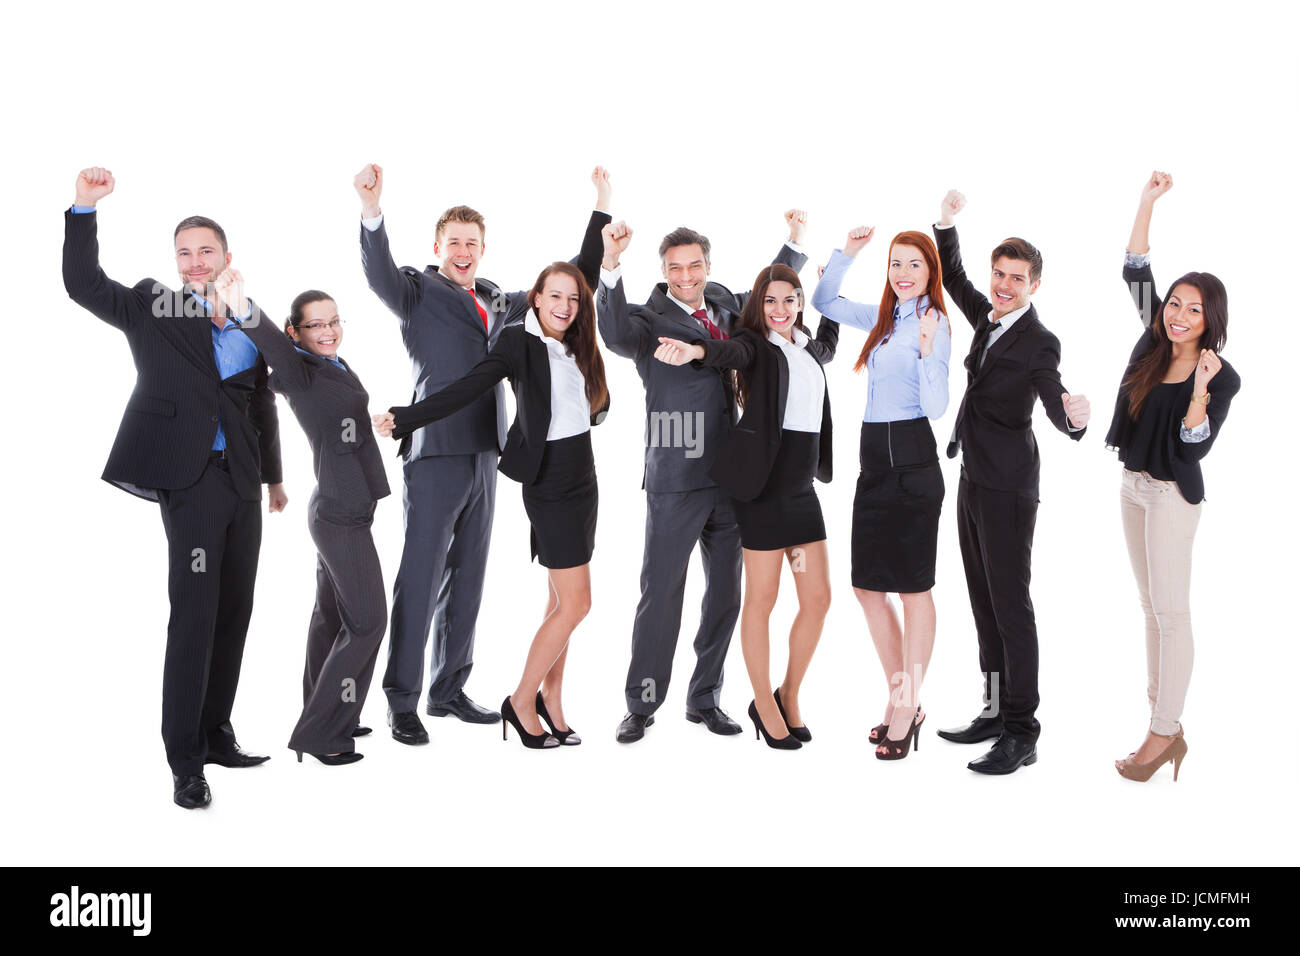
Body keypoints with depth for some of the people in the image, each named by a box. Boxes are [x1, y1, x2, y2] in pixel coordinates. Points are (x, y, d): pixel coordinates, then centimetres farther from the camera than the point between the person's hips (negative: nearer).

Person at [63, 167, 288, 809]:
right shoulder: (151, 307, 4)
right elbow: (82, 284, -3)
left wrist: (273, 474, 23)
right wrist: (84, 207, -11)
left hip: (241, 480, 5)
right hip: (190, 475, -5)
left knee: (234, 611, 10)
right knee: (194, 613, -9)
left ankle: (215, 733, 24)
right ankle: (185, 762, -2)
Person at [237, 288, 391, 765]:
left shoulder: (338, 367, 11)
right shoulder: (300, 372, -14)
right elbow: (271, 342, -32)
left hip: (337, 509, 9)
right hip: (340, 516, -9)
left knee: (331, 615, 16)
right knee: (367, 622, -5)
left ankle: (327, 717, 28)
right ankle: (318, 733, 2)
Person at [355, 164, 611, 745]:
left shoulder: (496, 303, 18)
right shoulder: (419, 291, 1)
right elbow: (380, 275, -21)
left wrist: (601, 212, 20)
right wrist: (371, 211, -39)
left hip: (483, 454, 7)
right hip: (435, 455, -6)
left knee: (466, 577, 13)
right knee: (420, 581, -4)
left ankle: (449, 690, 25)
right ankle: (402, 703, 5)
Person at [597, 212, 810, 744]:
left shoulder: (723, 303, 12)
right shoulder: (650, 320, -6)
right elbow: (616, 334, -29)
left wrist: (795, 239, 24)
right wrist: (611, 265, -41)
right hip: (675, 481, -6)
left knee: (725, 592, 12)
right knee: (661, 595, 1)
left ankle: (705, 699, 26)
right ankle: (641, 706, 15)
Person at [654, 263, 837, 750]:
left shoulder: (809, 349, 16)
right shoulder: (755, 344, -3)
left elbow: (829, 341, 43)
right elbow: (731, 351, -29)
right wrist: (695, 350, -49)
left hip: (803, 488, 7)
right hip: (764, 486, -7)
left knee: (818, 599, 6)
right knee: (762, 600, 0)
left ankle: (789, 696, 24)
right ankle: (764, 706, 14)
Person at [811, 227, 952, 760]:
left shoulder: (932, 323, -8)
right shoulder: (883, 318, 13)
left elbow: (936, 406, -15)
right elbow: (824, 301, 26)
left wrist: (928, 351, -27)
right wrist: (845, 253, 14)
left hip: (910, 460, -8)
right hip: (875, 460, 8)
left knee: (913, 587, 1)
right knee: (867, 585, 10)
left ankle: (907, 705, 12)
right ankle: (902, 698, 22)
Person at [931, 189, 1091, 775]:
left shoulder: (1038, 342, -13)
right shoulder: (987, 319, 10)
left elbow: (1055, 405, -25)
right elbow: (952, 276, 24)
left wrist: (1074, 417, -48)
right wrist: (946, 222, 11)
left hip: (1008, 488, -8)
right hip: (974, 481, 8)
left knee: (1011, 605, -7)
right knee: (984, 602, 13)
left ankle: (1021, 734, -2)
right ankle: (995, 711, 24)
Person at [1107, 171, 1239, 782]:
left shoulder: (1221, 377, -12)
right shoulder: (1154, 345, 3)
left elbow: (1196, 446, -18)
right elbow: (1135, 273, 5)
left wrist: (1200, 391, -30)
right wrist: (1147, 203, 0)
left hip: (1173, 496, -7)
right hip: (1134, 486, 7)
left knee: (1171, 610, -4)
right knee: (1151, 607, 10)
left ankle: (1163, 733, 1)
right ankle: (1164, 721, 18)